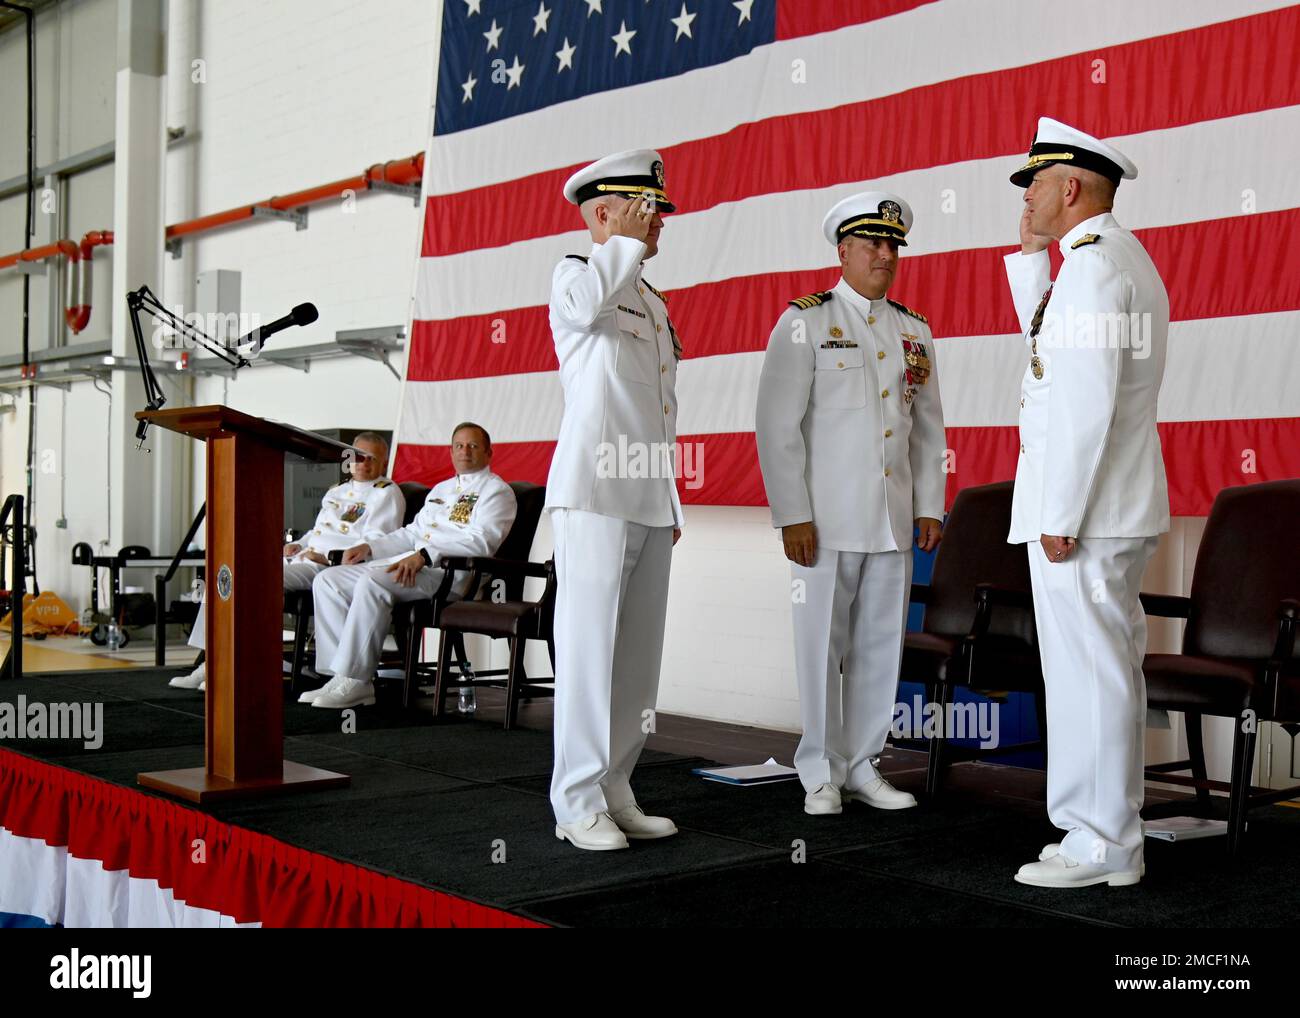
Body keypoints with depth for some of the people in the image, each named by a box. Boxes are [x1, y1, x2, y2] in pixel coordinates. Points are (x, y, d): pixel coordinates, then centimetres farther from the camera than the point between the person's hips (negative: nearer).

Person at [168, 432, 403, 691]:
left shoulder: (386, 494, 2)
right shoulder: (337, 491, 28)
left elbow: (376, 544, -11)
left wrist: (328, 557, -18)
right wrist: (298, 545, 12)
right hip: (301, 558, 9)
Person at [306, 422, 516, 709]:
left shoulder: (496, 490, 3)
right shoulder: (441, 489, 30)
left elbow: (481, 541, -13)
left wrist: (424, 556, -24)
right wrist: (369, 547, 13)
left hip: (450, 570, -9)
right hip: (408, 562, 9)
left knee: (372, 583, -33)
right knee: (327, 581, -5)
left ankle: (355, 681, -28)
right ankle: (344, 675, -13)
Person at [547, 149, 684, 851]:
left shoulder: (654, 304, 24)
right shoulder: (572, 276, 2)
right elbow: (587, 302, -27)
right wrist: (624, 241, -8)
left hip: (650, 499, 8)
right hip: (594, 493, -8)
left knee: (639, 652, 7)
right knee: (588, 645, -8)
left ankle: (614, 790, 15)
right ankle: (578, 803, -2)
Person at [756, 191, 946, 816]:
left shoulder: (914, 330, 14)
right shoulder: (804, 323, -2)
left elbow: (929, 428, 17)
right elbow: (776, 424, -7)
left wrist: (929, 506, 9)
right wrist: (792, 516, -12)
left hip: (894, 519, 5)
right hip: (826, 519, -5)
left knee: (881, 646, 8)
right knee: (822, 647, 1)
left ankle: (862, 767, 20)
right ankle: (822, 775, 13)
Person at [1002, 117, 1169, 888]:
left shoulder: (1093, 263, -14)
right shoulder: (1127, 260, 19)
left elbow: (1087, 399, -22)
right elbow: (1049, 344, 31)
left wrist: (1060, 515, -21)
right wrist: (1029, 252, 22)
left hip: (1083, 507, -11)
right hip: (1118, 508, 11)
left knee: (1087, 671, -5)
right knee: (1109, 669, 13)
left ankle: (1099, 846, 2)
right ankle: (1111, 834, 21)